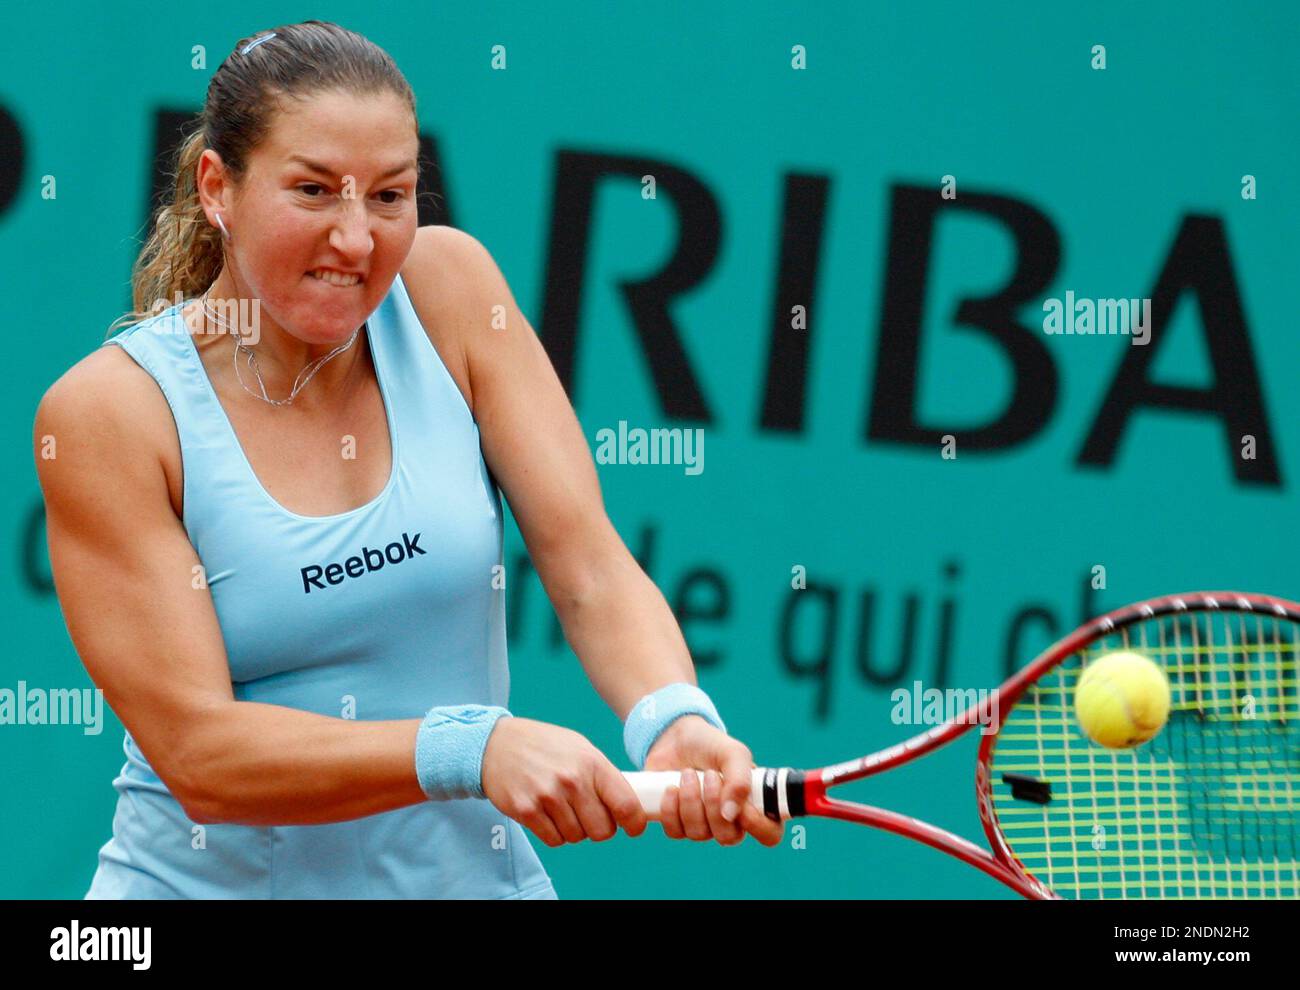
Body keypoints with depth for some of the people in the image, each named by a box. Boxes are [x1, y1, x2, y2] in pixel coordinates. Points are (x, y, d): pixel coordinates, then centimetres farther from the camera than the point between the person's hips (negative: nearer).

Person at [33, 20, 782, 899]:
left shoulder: (446, 286, -2)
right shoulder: (108, 409, -12)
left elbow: (588, 564, -7)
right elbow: (198, 756, -19)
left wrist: (673, 721, -28)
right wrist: (474, 747, -31)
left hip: (473, 874, 0)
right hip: (217, 881, 0)